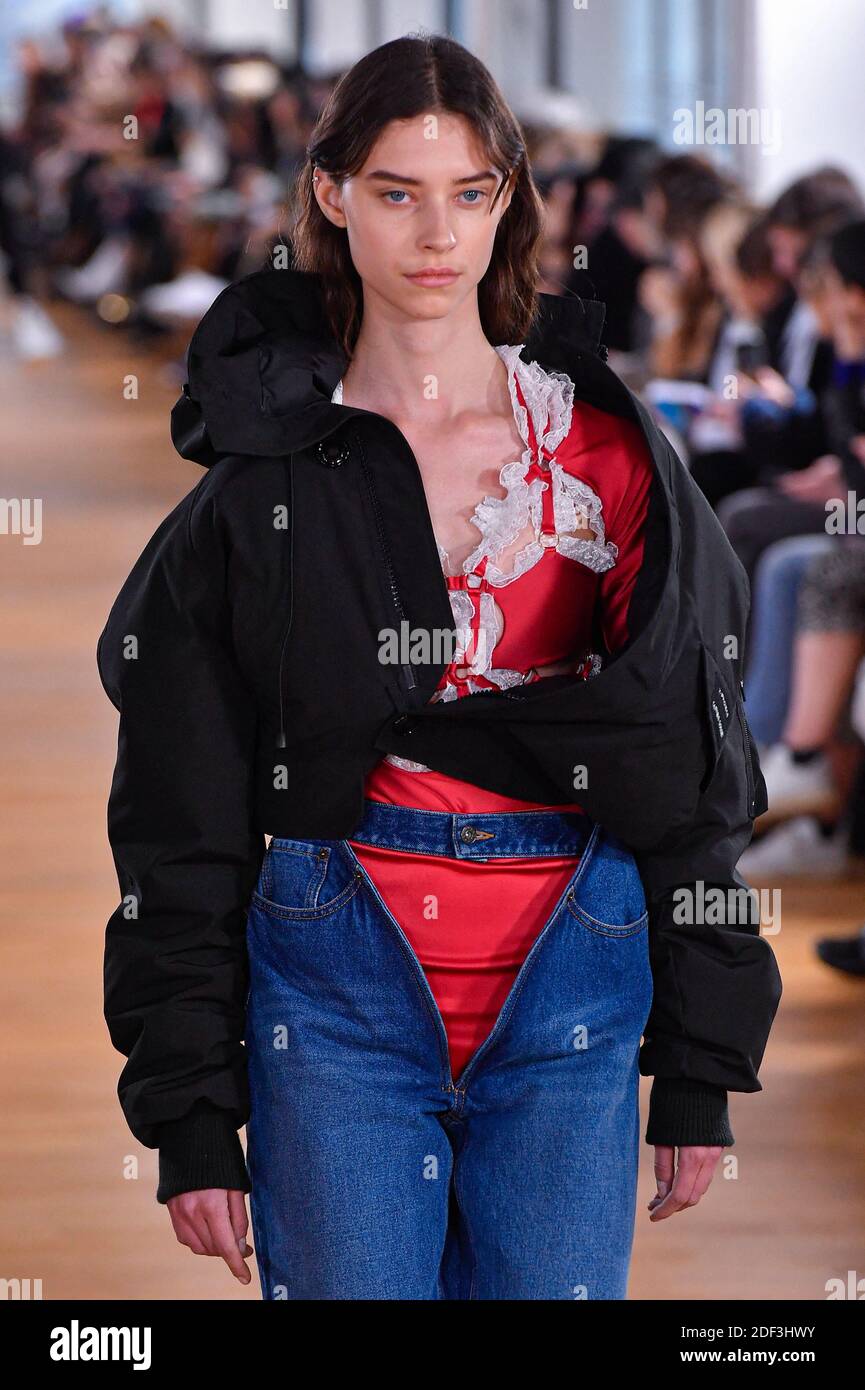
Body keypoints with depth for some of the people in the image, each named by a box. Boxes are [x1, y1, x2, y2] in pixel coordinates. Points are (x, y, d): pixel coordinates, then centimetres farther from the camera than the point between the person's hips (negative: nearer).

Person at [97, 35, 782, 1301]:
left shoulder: (608, 451, 6)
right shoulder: (264, 462, 3)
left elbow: (693, 764, 8)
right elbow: (182, 812, 3)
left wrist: (703, 1070, 5)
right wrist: (188, 1114, -1)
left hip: (573, 996, 1)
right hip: (337, 987, -1)